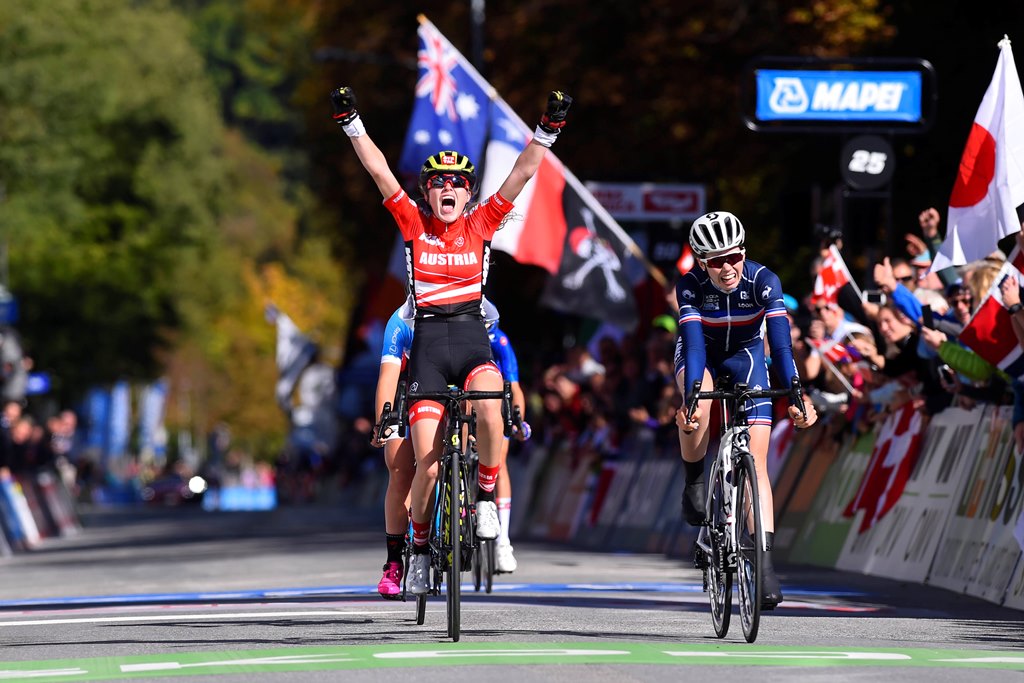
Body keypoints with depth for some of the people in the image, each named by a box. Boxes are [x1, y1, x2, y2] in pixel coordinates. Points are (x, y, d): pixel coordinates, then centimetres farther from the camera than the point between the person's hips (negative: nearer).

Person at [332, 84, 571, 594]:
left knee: (488, 408, -34)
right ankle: (419, 548, 17)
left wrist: (548, 129, -14)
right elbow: (378, 170, -4)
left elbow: (522, 173, -4)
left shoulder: (481, 224, 4)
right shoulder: (413, 224, 3)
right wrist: (350, 122, -13)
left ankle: (486, 498, -10)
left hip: (472, 344, 0)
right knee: (428, 466, -6)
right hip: (428, 347, 0)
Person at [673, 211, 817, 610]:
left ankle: (764, 562, -16)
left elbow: (781, 341, -36)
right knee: (698, 405, -37)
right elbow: (693, 341, -37)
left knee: (756, 460, -12)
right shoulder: (690, 286, -27)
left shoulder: (762, 281, -27)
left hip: (745, 356, 0)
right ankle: (692, 482, -10)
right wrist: (690, 399, -51)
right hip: (700, 356, 0)